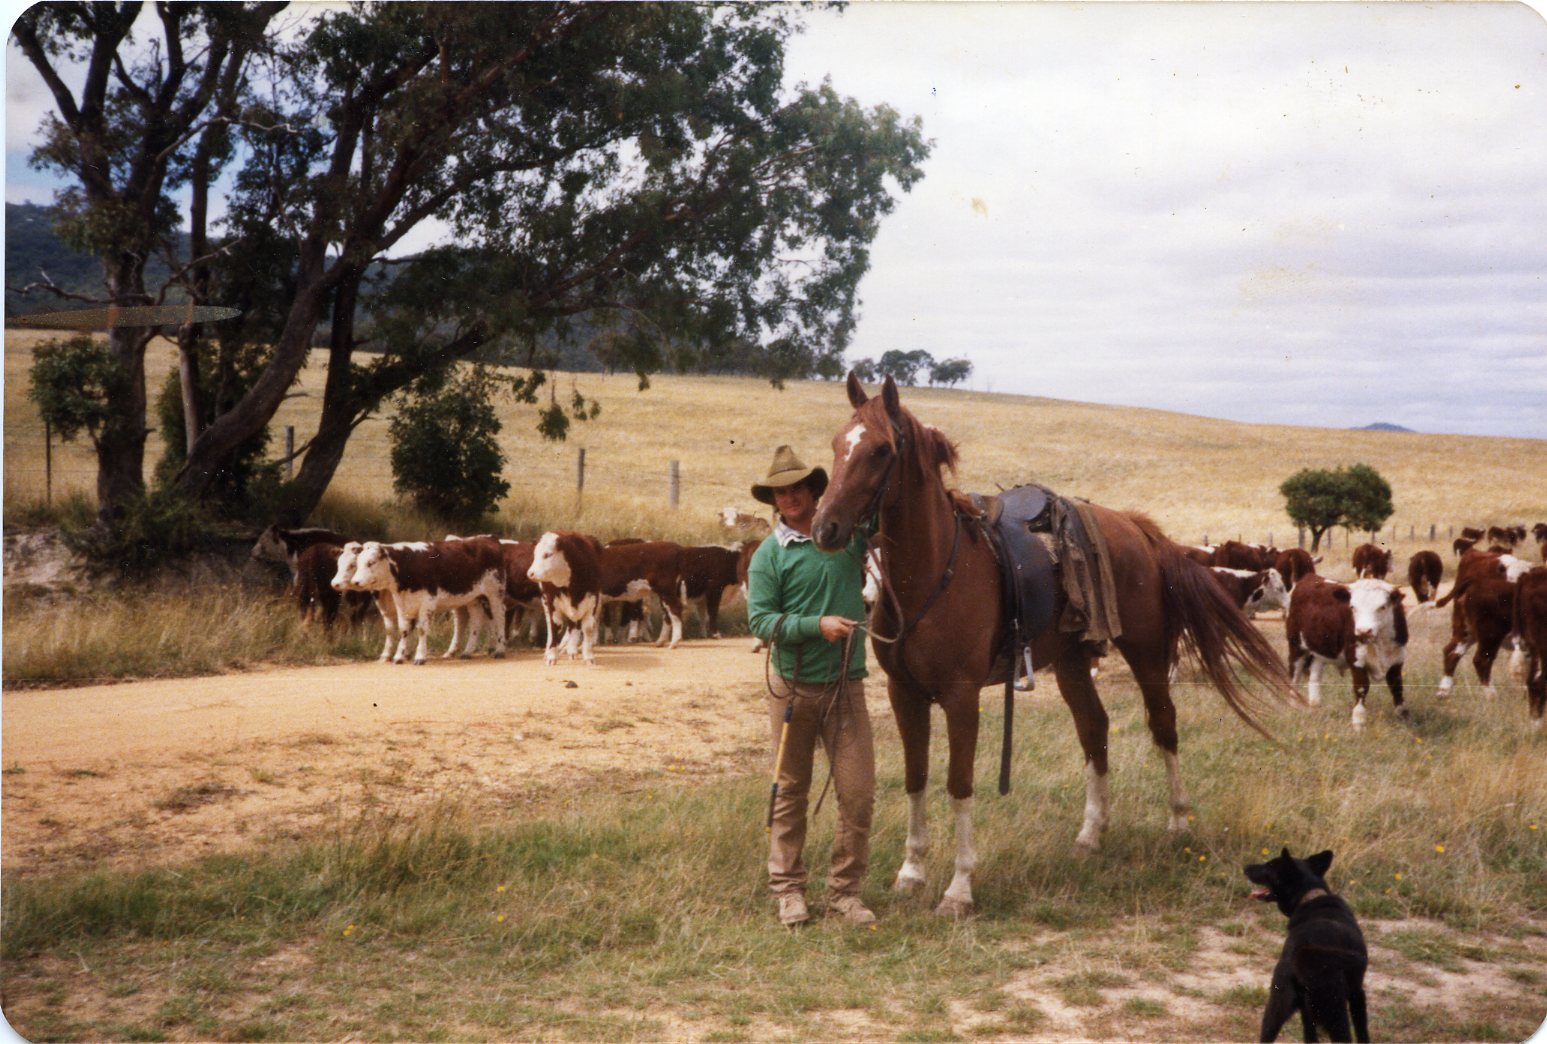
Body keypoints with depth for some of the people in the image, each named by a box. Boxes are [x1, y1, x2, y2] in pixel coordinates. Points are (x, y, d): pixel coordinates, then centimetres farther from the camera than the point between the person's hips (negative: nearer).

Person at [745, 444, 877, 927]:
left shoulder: (849, 532, 6)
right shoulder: (768, 555, -1)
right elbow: (761, 622, -8)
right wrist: (818, 624, -19)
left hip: (846, 685, 2)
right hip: (793, 686, -2)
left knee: (858, 793, -1)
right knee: (790, 792, 8)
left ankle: (845, 890, 10)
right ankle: (787, 888, 18)